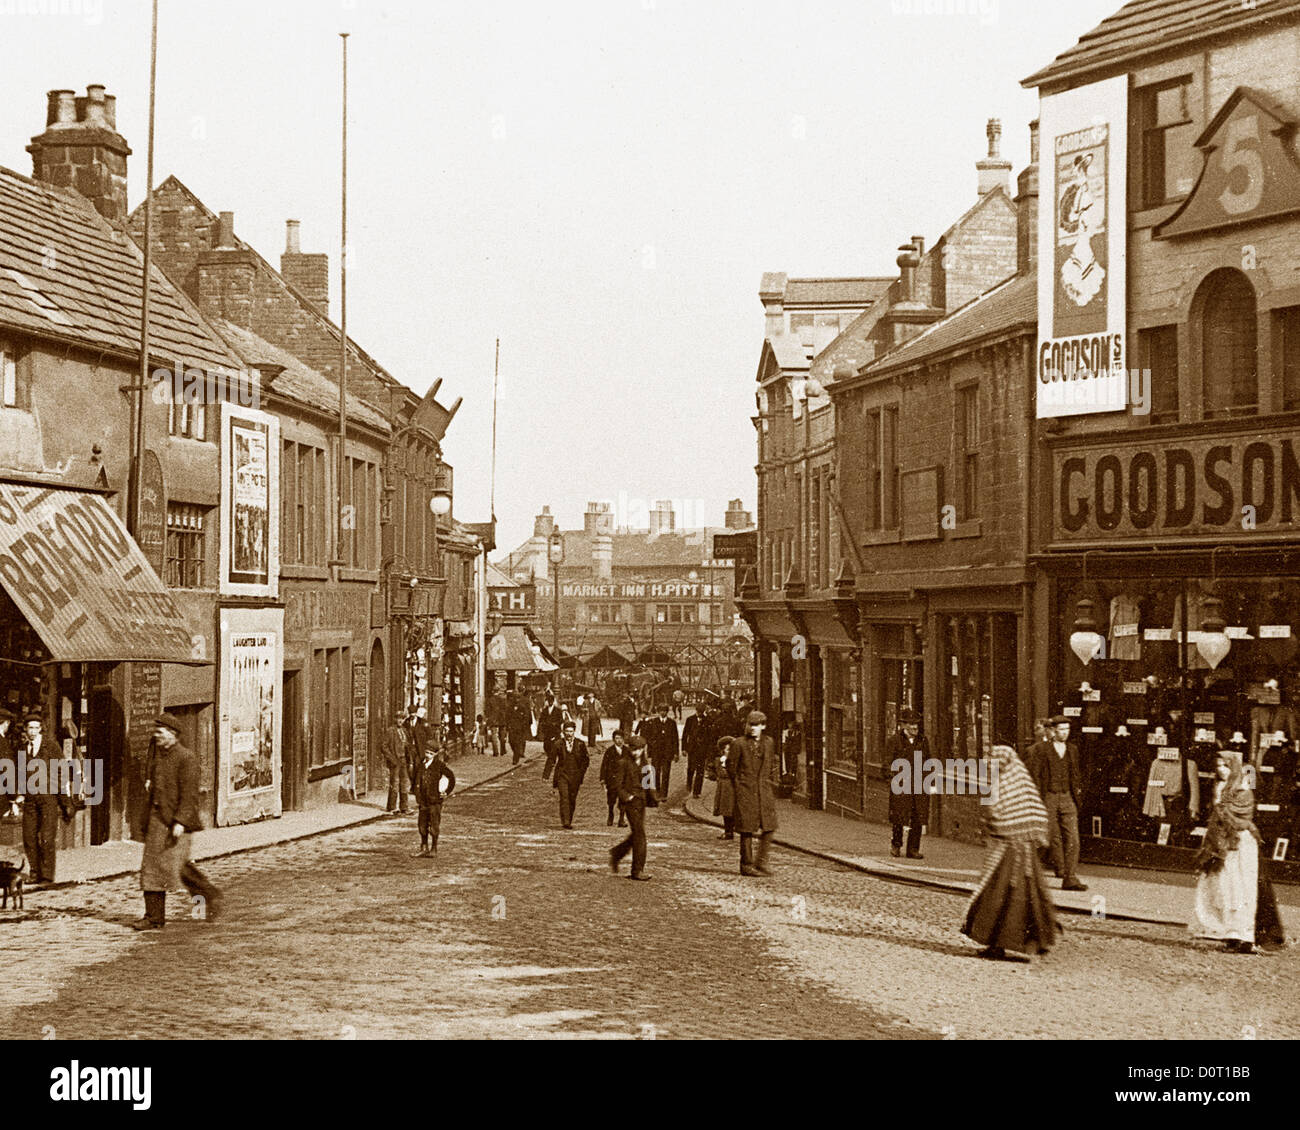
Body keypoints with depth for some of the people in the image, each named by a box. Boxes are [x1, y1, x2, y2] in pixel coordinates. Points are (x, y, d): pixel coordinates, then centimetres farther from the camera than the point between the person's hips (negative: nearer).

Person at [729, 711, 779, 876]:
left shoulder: (769, 743, 9)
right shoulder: (739, 743, -4)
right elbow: (731, 766, 2)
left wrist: (771, 784, 11)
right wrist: (737, 787, 2)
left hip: (765, 791, 4)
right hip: (746, 792, -4)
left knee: (768, 826, -1)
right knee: (747, 829, -1)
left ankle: (761, 863, 10)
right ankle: (747, 865, 7)